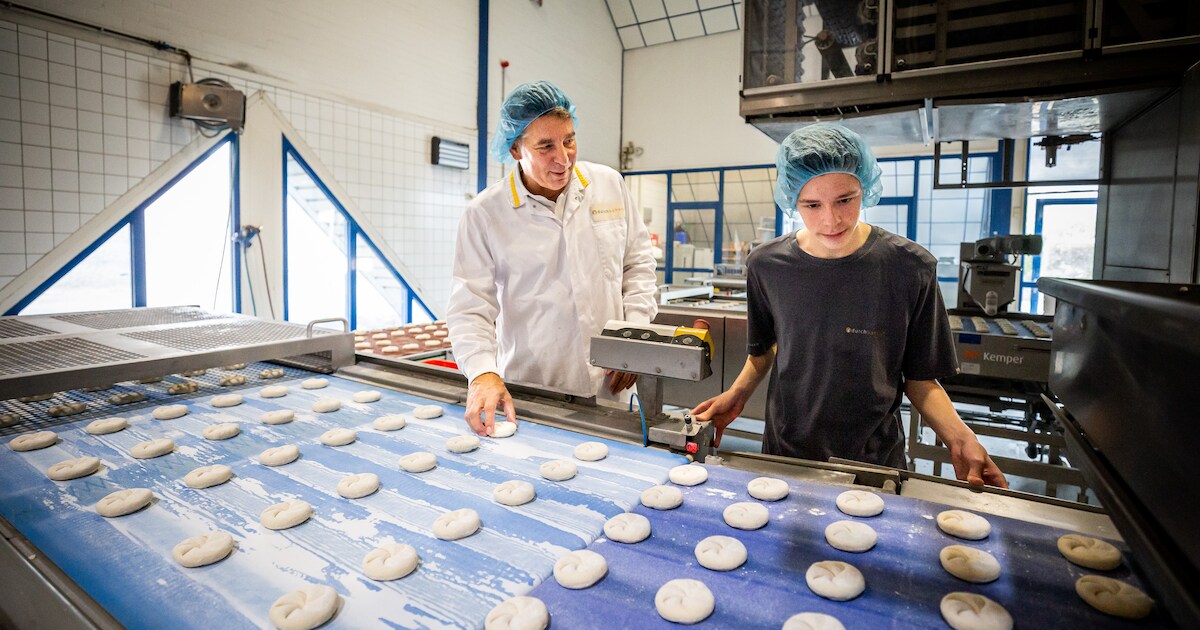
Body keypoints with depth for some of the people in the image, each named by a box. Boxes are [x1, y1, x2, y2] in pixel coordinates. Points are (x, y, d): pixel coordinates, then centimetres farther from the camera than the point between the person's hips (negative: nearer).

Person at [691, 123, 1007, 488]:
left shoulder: (911, 269, -14)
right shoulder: (766, 266, -10)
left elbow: (919, 377, -5)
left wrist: (958, 436, -20)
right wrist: (736, 396, -9)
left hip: (874, 459, -1)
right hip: (785, 453, 2)